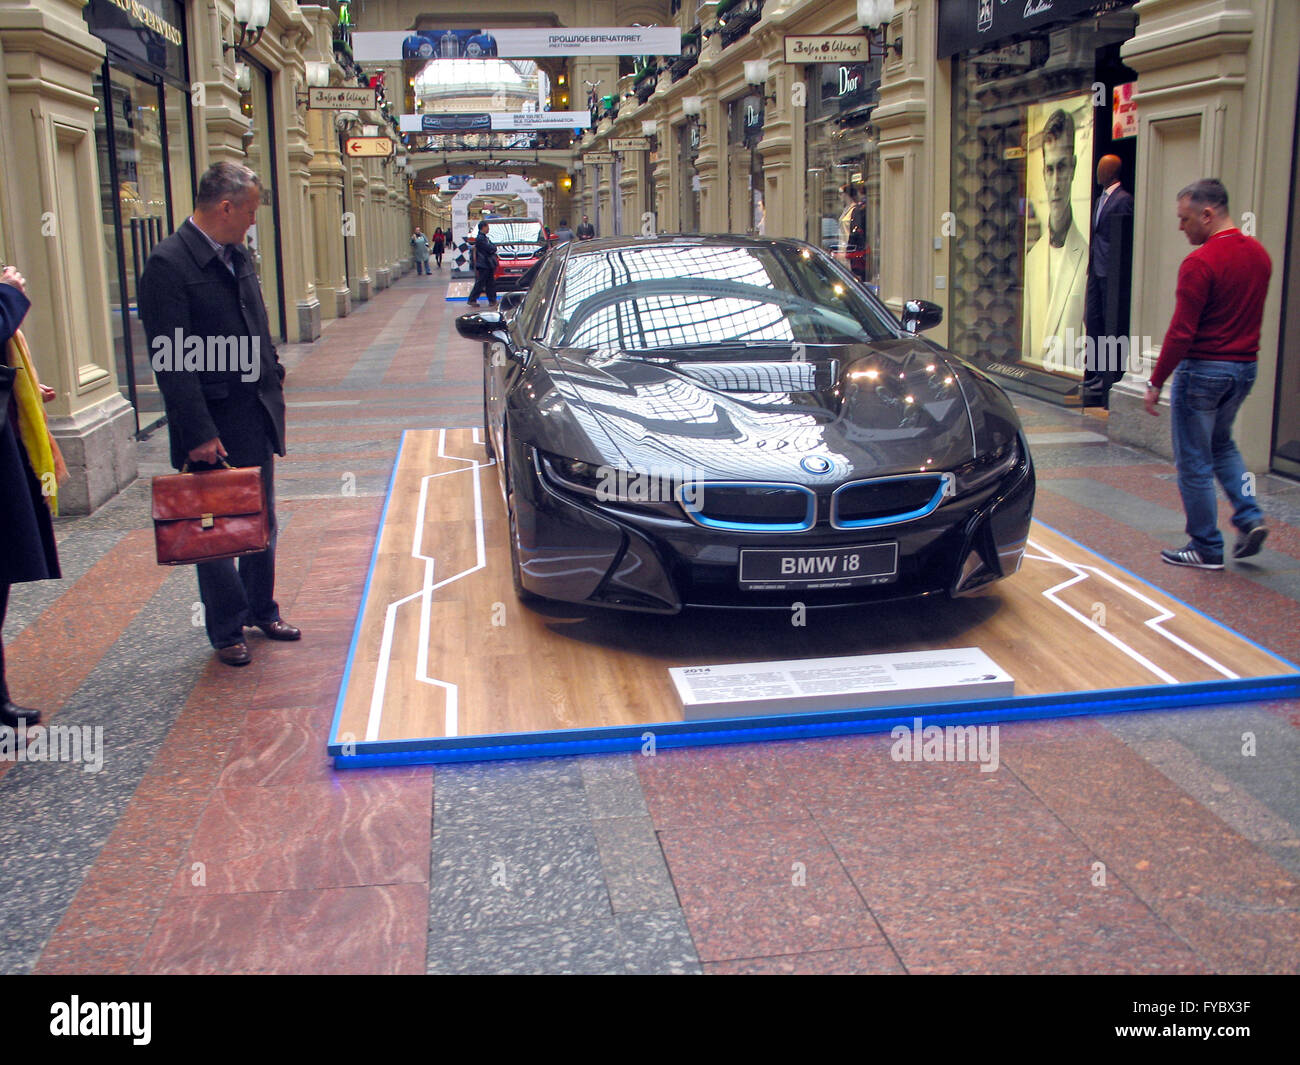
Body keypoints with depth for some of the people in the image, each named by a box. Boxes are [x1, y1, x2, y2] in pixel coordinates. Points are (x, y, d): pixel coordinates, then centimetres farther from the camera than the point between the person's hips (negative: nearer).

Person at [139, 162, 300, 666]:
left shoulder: (237, 255, 9)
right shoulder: (167, 264, -16)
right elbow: (171, 361, -20)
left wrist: (273, 381, 12)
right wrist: (198, 434, -22)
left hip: (256, 418, 8)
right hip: (214, 425, -8)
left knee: (261, 523, 18)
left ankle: (262, 609, 34)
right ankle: (226, 629, 20)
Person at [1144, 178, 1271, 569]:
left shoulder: (1201, 263, -19)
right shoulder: (1258, 254, 6)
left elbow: (1181, 332, -21)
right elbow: (1251, 314, 14)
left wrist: (1156, 382, -14)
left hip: (1203, 370, -8)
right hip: (1245, 367, 8)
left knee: (1194, 461, 4)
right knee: (1222, 444, 26)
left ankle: (1206, 548, 10)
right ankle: (1250, 517, 12)